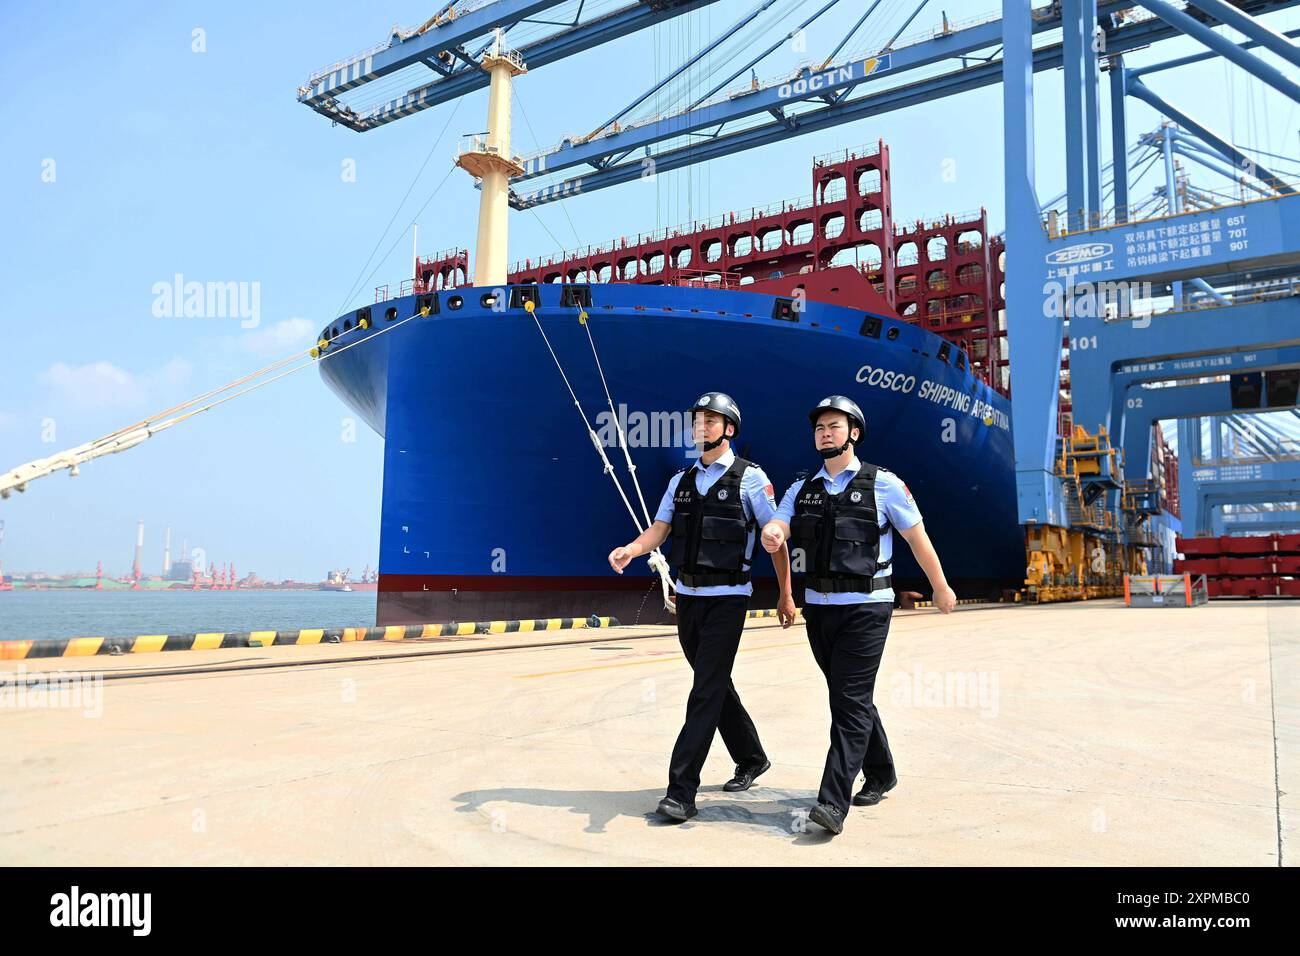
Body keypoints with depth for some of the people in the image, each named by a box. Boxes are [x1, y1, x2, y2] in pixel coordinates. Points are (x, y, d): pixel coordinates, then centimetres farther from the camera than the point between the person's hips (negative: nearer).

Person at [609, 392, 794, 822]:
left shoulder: (750, 477, -5)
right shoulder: (682, 480, 11)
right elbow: (657, 530, 3)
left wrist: (786, 596, -5)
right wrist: (629, 550, -18)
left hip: (727, 598, -6)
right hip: (687, 596, 6)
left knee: (707, 692, -9)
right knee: (715, 686, 16)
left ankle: (681, 792, -8)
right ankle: (752, 759, 36)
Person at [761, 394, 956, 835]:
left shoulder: (883, 484, -3)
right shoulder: (802, 489, 9)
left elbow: (917, 537, 4)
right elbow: (776, 527, -5)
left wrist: (941, 588, 11)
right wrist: (771, 535, -29)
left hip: (866, 607, -5)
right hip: (818, 606, 5)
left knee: (851, 702, -10)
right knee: (848, 697, 16)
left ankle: (833, 802, -12)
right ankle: (880, 774, 35)